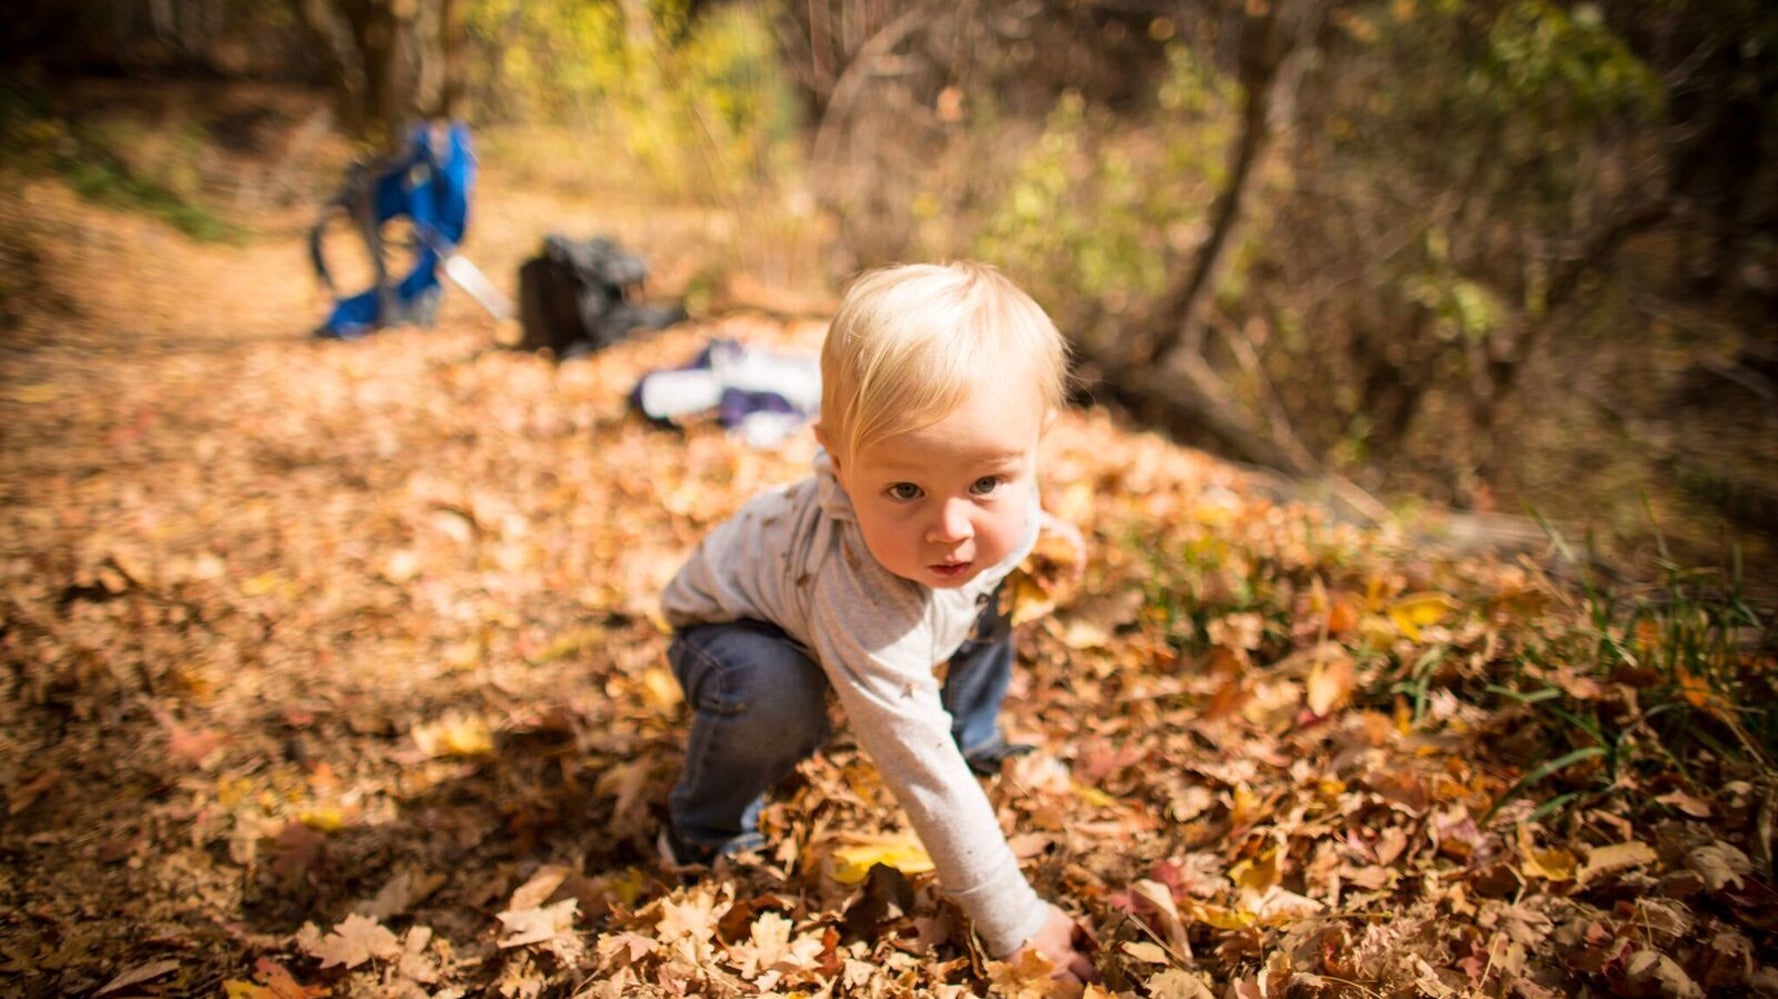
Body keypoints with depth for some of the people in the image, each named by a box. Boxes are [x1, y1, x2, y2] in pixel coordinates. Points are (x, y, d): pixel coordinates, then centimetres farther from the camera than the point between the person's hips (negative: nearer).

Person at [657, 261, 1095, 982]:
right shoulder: (862, 600, -48)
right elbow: (924, 774, -39)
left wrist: (1031, 530, -6)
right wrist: (1011, 922, -32)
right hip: (731, 622, -7)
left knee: (985, 608, 4)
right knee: (773, 692, -37)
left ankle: (977, 741, 31)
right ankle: (704, 833, -7)